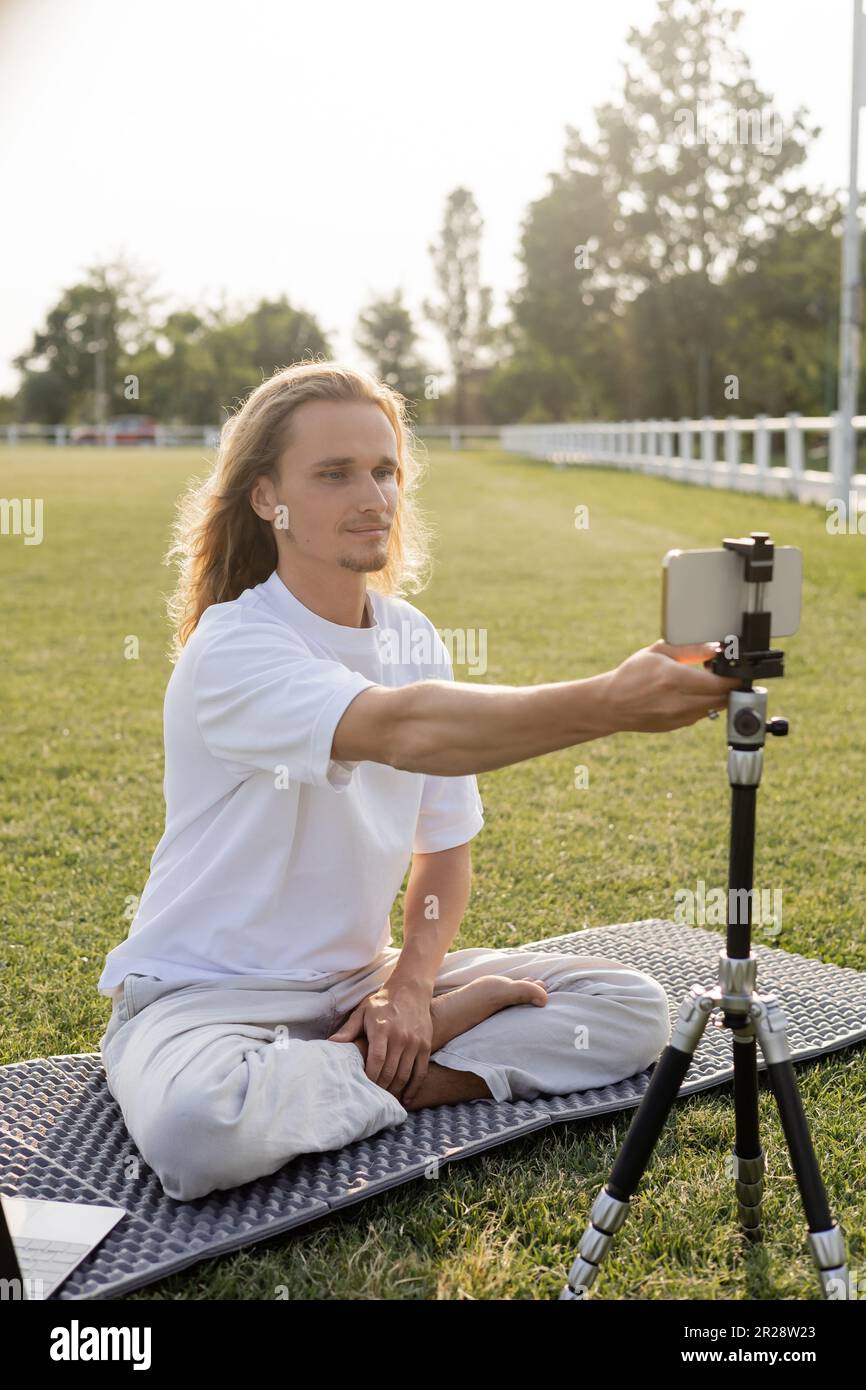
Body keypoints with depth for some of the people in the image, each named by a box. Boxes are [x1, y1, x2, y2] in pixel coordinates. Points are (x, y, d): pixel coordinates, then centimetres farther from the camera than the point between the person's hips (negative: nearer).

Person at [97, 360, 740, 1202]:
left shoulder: (412, 636, 3)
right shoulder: (232, 645, -20)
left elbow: (446, 841, 7)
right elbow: (403, 731, -41)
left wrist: (412, 983, -10)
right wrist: (611, 701, -50)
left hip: (357, 977, 6)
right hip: (205, 993, -5)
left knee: (631, 1011, -6)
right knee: (197, 1128, -39)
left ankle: (375, 1069, -11)